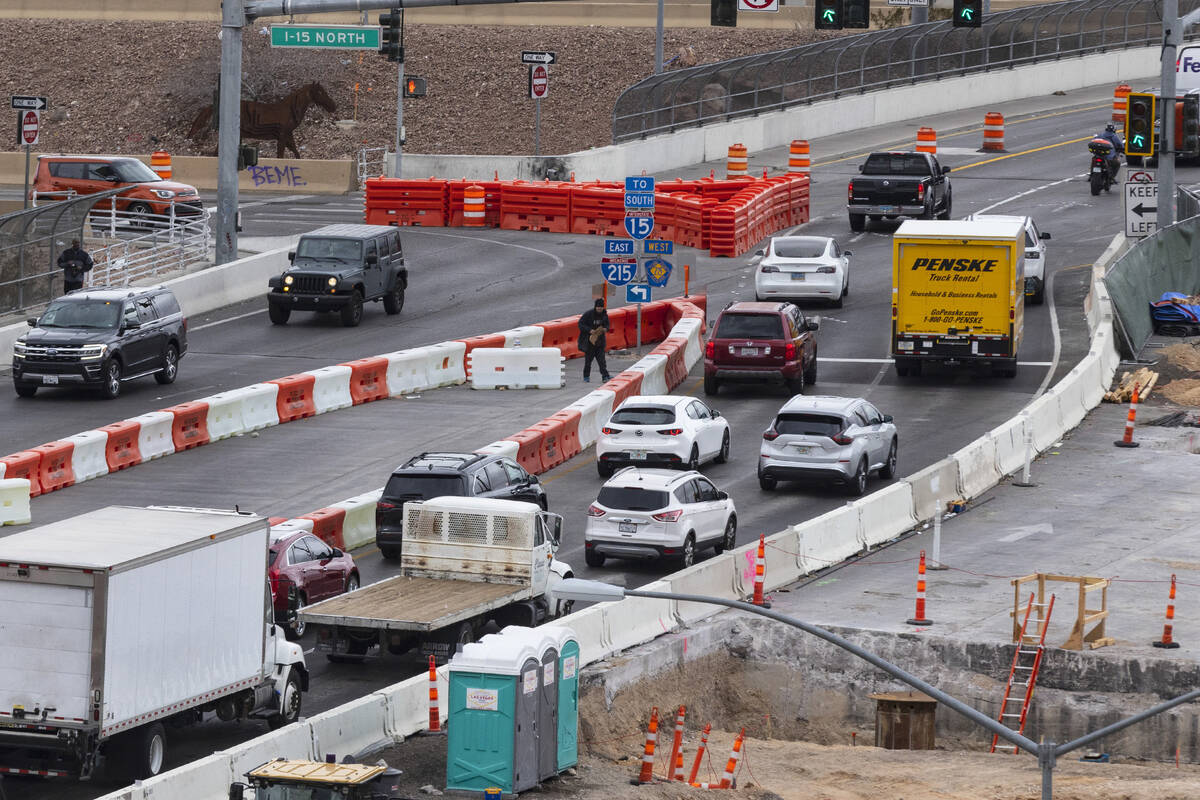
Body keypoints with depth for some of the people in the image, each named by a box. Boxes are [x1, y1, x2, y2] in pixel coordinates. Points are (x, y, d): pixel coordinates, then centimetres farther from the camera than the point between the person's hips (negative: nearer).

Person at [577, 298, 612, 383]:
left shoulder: (604, 315, 4)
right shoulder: (588, 314, -11)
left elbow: (607, 325, 17)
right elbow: (581, 324, -11)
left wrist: (606, 329, -7)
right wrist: (589, 330, -23)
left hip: (600, 341, 3)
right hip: (589, 341, -3)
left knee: (601, 359, -4)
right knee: (588, 360, 5)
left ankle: (605, 376, -6)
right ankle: (586, 377, 17)